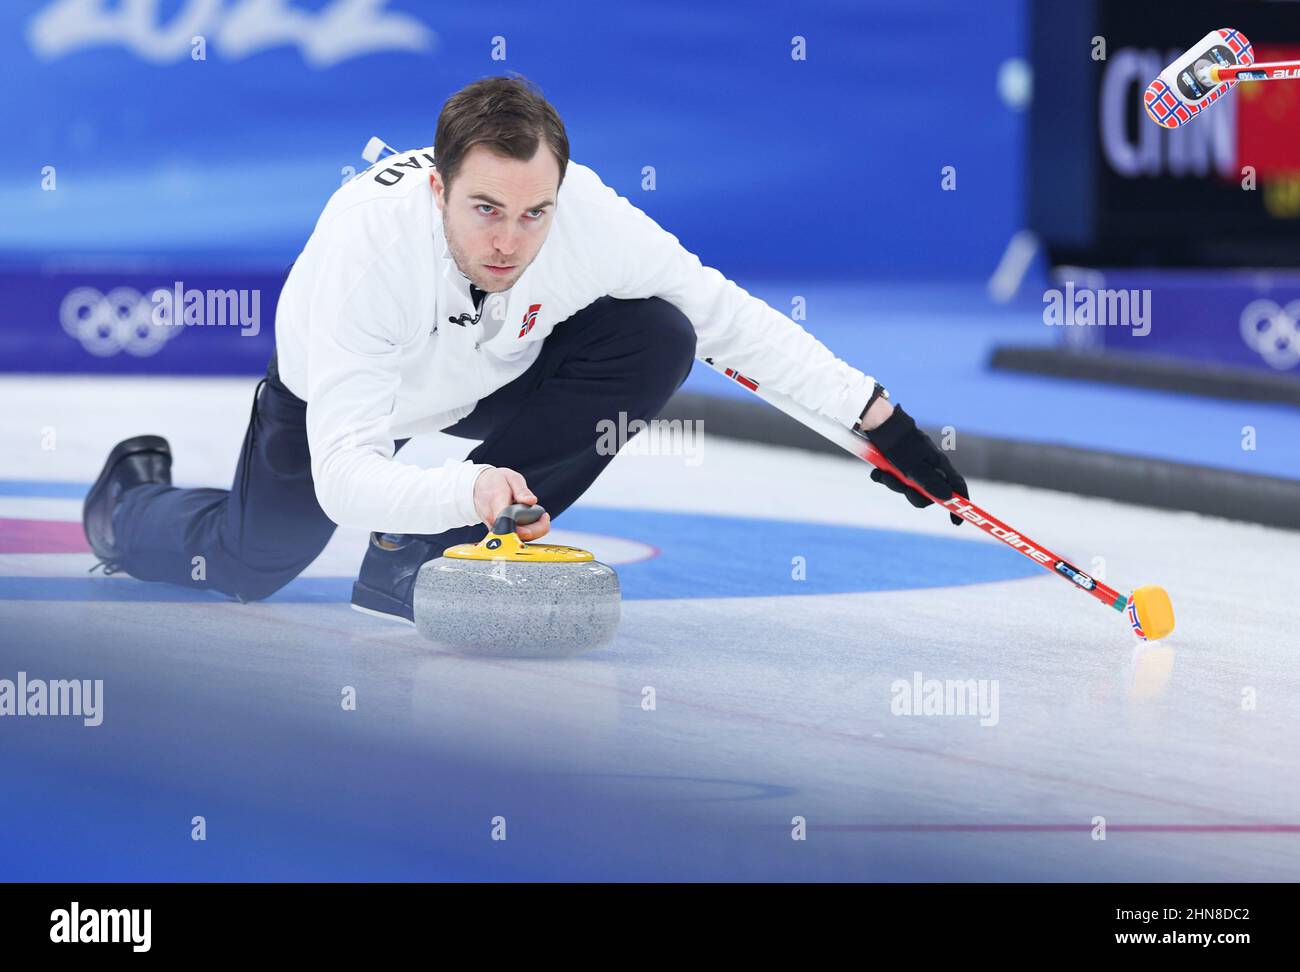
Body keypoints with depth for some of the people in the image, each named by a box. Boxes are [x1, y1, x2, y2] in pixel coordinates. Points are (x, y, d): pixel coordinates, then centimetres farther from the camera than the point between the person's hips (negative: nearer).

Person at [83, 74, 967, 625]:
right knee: (242, 567, 8)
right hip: (338, 387, -2)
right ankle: (129, 499, 46)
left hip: (492, 375, 3)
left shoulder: (588, 216, -35)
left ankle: (421, 562, -13)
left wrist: (880, 420, -27)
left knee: (656, 342, -23)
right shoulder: (367, 239, -44)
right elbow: (342, 477, -47)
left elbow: (731, 318, -21)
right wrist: (463, 490, -66)